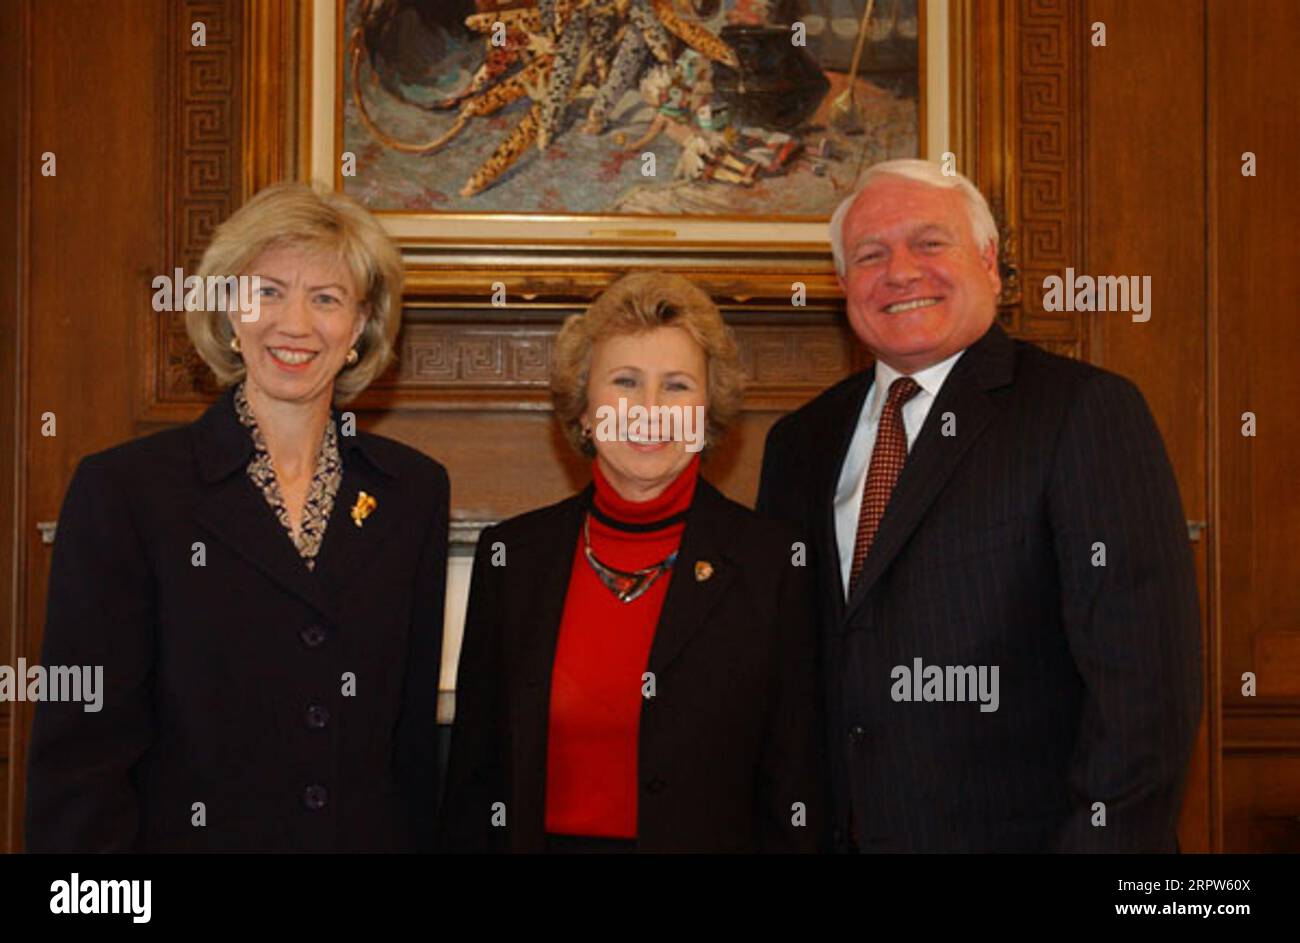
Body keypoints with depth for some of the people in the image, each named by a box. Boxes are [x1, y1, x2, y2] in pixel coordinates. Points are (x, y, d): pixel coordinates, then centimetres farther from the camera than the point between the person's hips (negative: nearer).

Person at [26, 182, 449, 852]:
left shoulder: (413, 490, 2)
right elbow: (80, 750, -9)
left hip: (372, 833, 3)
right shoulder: (123, 489, -8)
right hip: (191, 833, -3)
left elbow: (414, 729, 5)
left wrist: (420, 837, -1)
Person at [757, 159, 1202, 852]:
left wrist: (1103, 836, -21)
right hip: (839, 833, 5)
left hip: (1018, 831, -5)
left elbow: (1143, 680, -16)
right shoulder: (800, 442, 8)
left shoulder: (1091, 412, -10)